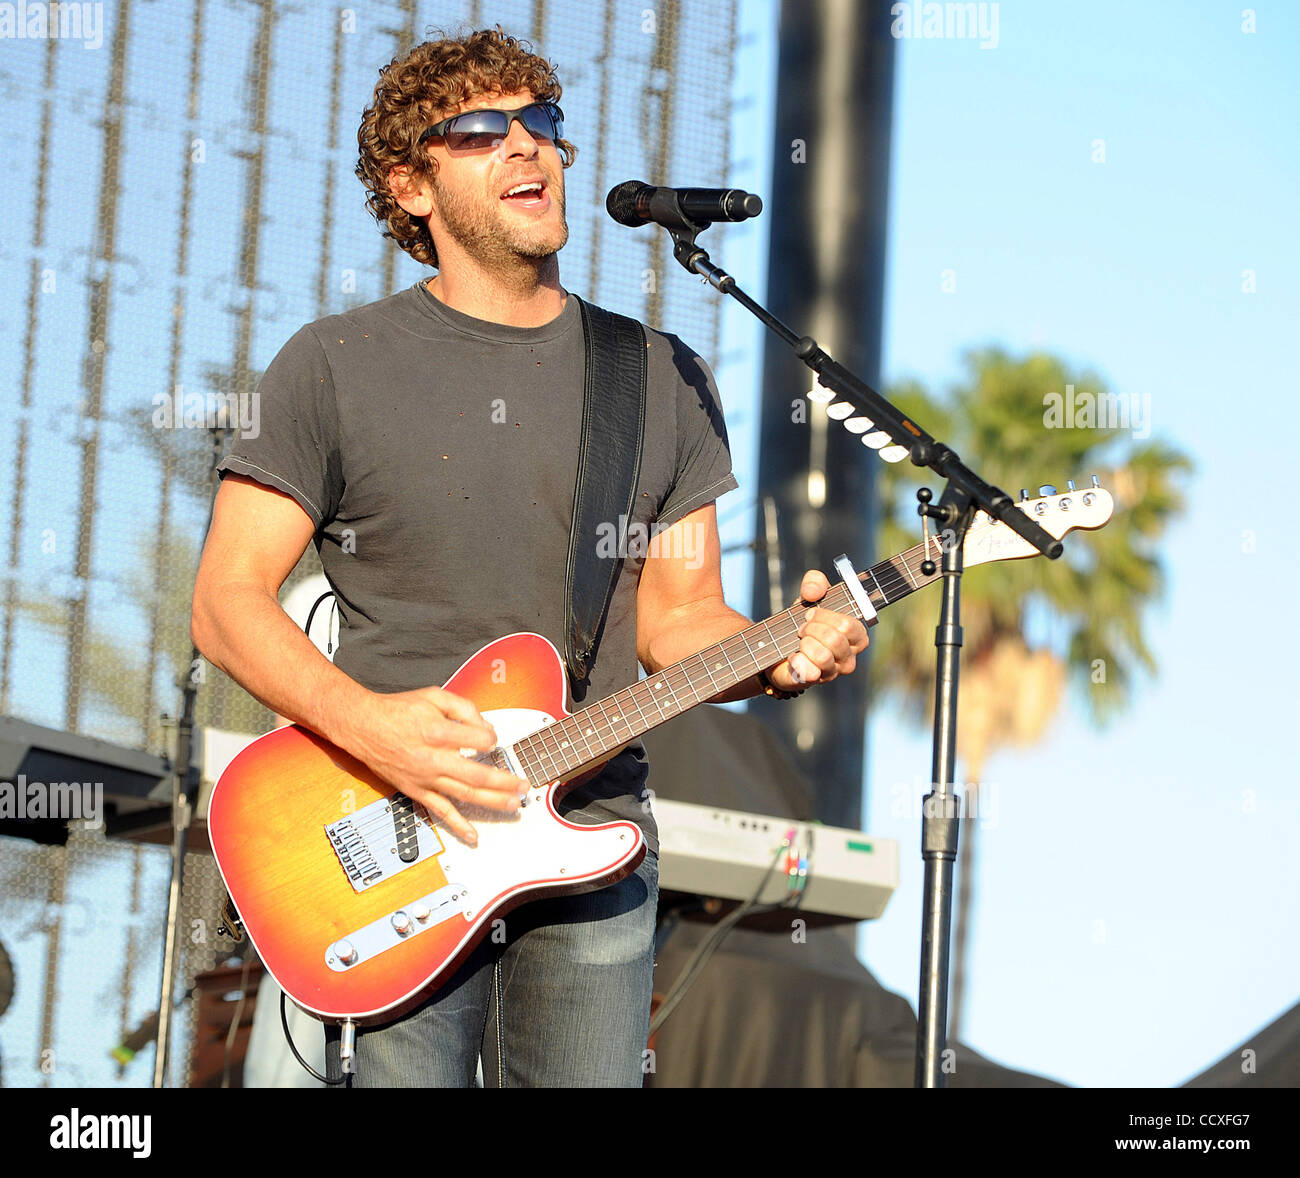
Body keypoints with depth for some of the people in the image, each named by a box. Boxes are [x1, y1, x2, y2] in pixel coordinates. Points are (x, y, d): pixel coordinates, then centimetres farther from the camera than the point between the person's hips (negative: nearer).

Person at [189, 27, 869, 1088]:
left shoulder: (663, 381, 11)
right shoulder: (337, 367, 1)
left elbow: (676, 619, 12)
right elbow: (228, 602, -1)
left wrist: (779, 654, -10)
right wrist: (365, 723, -18)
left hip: (593, 842, 2)